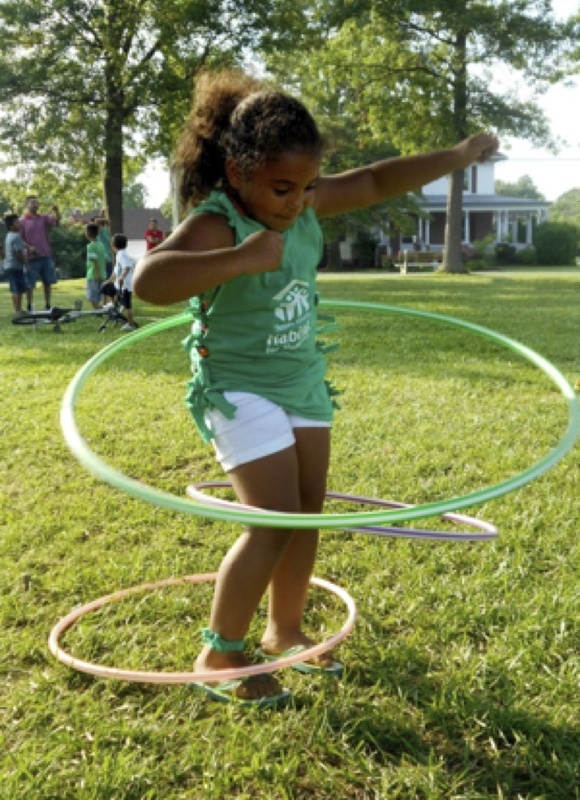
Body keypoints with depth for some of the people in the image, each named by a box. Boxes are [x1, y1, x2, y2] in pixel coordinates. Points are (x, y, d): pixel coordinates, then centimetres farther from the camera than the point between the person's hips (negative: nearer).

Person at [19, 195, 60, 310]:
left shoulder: (44, 218, 8)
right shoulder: (22, 221, -1)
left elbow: (57, 220, -8)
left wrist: (56, 211, -28)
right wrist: (28, 247, -18)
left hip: (46, 256, 4)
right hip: (32, 257, -4)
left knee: (48, 282, 9)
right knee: (30, 284, 1)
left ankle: (48, 305, 18)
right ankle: (29, 306, 8)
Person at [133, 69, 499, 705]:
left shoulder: (304, 203, -4)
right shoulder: (215, 223, -25)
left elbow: (378, 181, 8)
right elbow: (149, 280, -43)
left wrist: (458, 156, 6)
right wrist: (241, 259, -51)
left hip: (303, 381, 8)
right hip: (240, 388, -8)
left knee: (309, 510, 12)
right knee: (276, 521, -13)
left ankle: (285, 631, 32)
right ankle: (217, 657, 6)